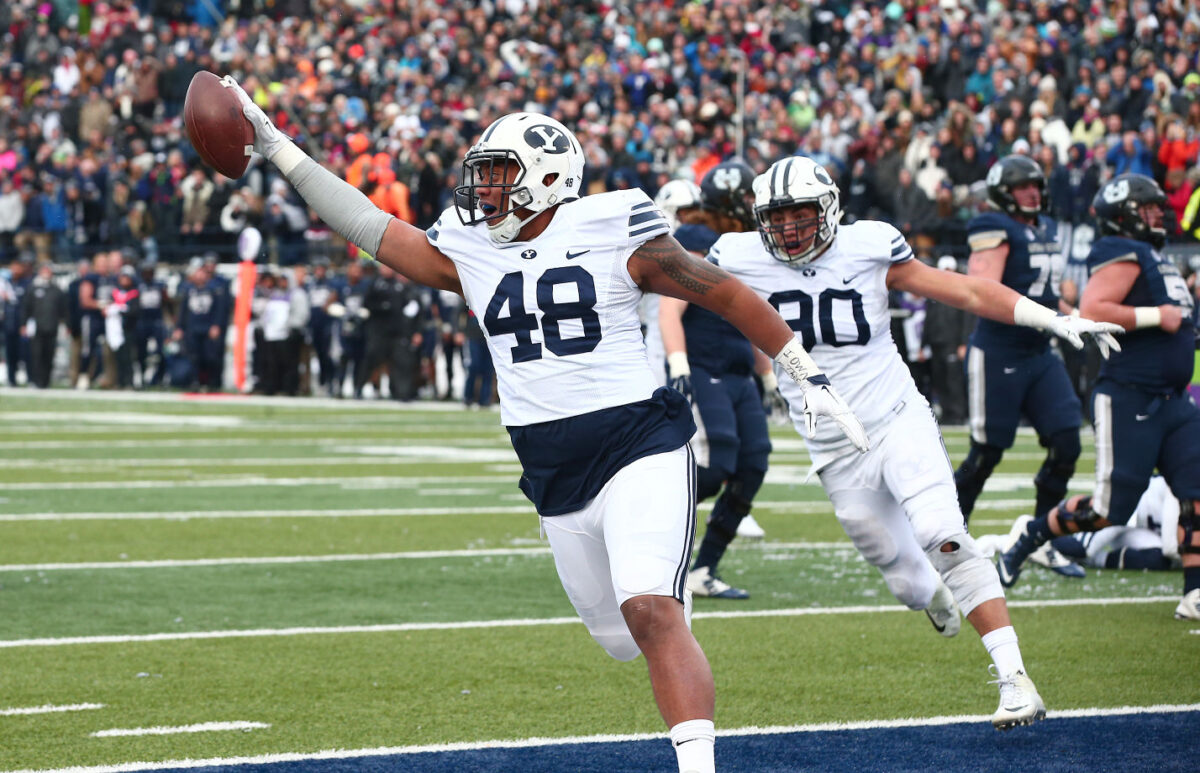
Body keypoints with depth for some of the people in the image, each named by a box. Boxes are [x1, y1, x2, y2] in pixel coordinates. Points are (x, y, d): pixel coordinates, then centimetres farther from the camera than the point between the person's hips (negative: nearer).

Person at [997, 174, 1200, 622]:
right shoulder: (1125, 256, -12)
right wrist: (1155, 316, -22)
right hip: (1127, 400, -9)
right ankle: (1027, 540, 17)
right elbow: (1092, 311, -25)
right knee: (1109, 510, -5)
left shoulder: (1152, 258, 19)